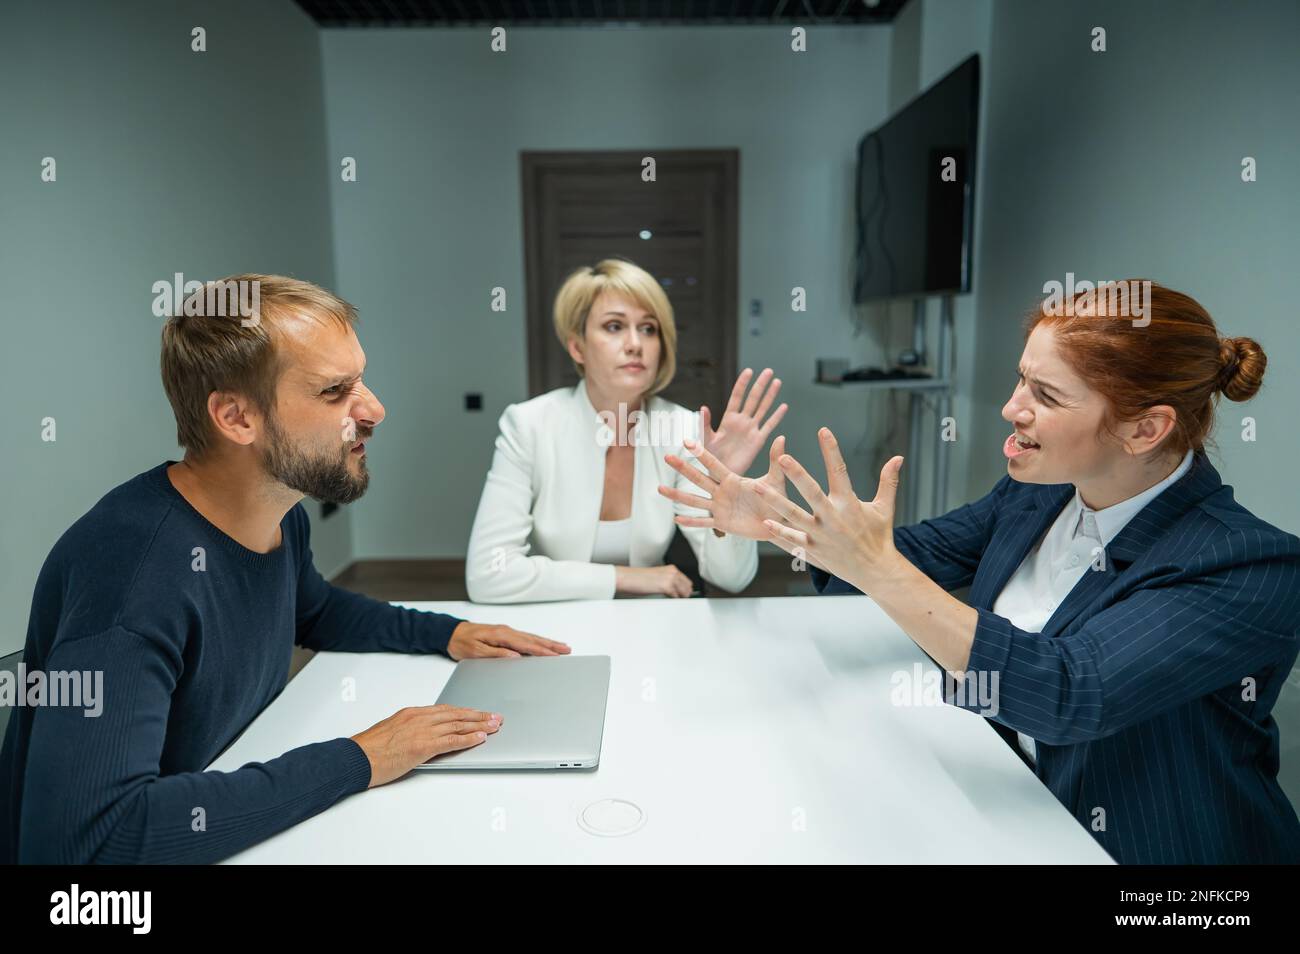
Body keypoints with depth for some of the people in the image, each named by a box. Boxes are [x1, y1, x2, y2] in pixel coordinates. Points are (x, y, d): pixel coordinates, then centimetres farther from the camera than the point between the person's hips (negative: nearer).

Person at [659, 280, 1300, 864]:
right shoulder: (1037, 493, -4)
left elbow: (1065, 694, -33)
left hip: (1137, 848, -5)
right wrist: (775, 520, -12)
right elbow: (919, 552, 4)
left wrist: (876, 567, -38)